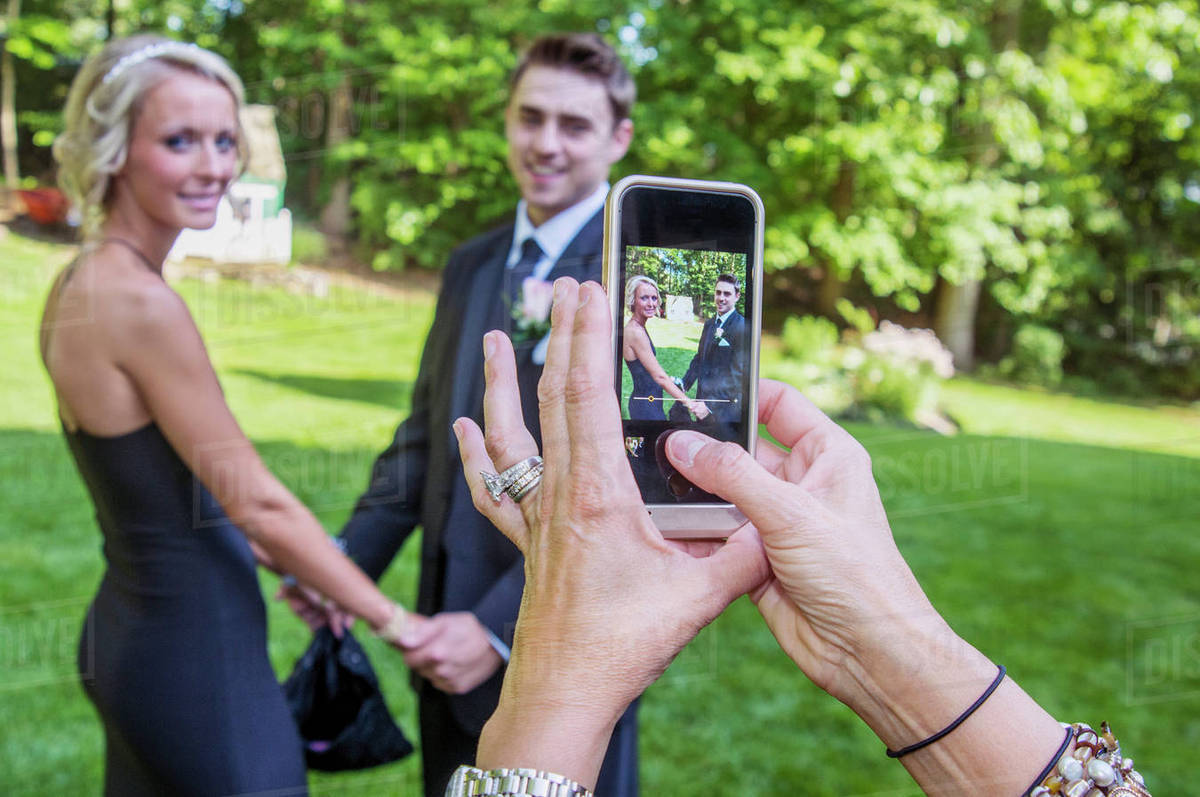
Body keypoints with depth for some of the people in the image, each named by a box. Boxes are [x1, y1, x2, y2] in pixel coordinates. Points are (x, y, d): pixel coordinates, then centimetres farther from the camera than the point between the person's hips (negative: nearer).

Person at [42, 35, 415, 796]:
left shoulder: (82, 283, 5)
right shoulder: (141, 302, -23)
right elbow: (256, 501, -22)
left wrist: (288, 566, 15)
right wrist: (397, 622, -15)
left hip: (130, 628, 9)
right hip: (197, 656, -9)